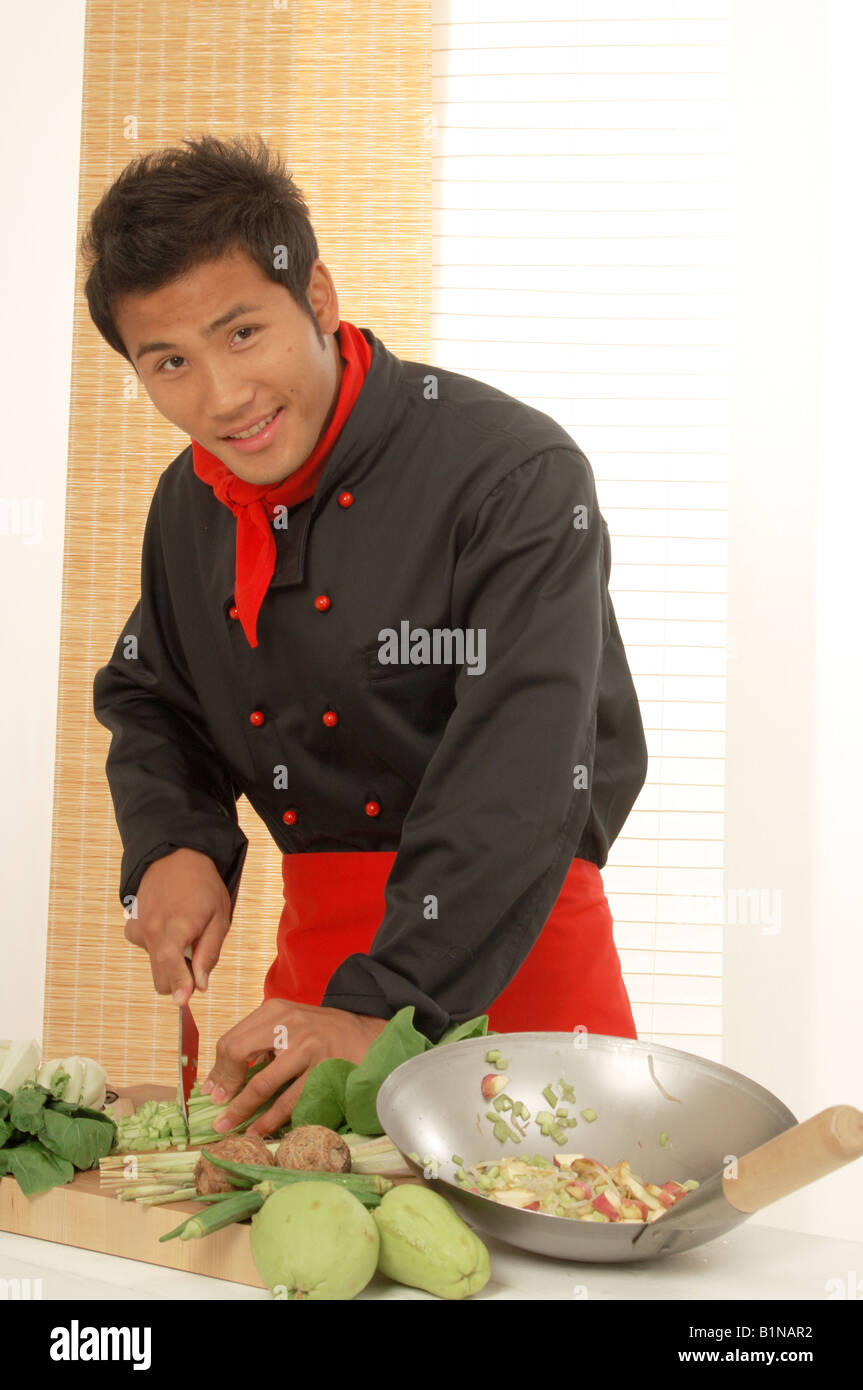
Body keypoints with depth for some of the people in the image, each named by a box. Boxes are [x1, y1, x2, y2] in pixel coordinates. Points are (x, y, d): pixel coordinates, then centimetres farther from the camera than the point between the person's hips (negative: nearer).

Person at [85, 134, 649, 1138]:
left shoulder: (514, 470, -18)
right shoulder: (190, 504, 4)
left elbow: (519, 775, -25)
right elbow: (149, 699, 18)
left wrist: (389, 1008, -32)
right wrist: (173, 846, -3)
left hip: (509, 940, -5)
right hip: (316, 938, 5)